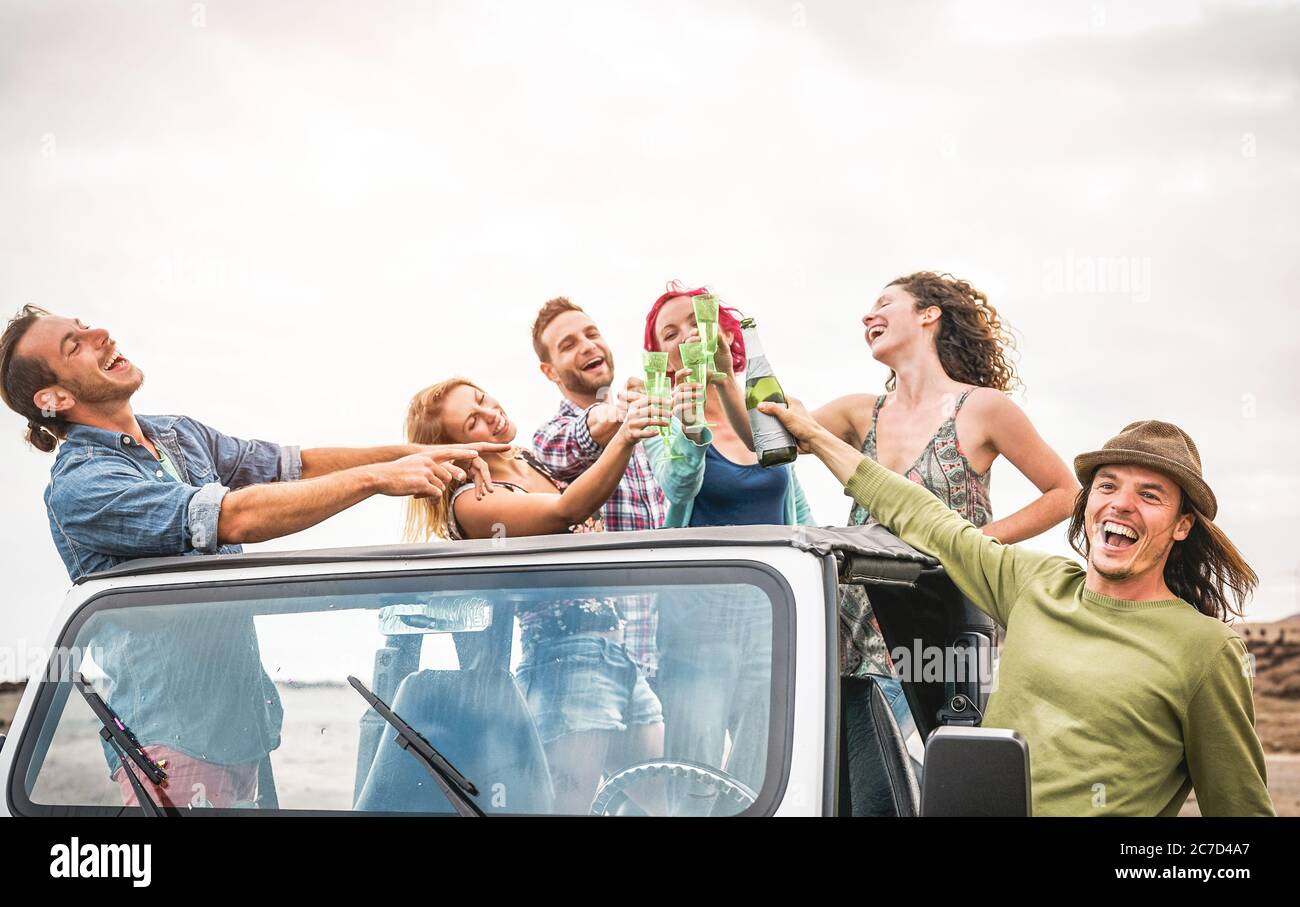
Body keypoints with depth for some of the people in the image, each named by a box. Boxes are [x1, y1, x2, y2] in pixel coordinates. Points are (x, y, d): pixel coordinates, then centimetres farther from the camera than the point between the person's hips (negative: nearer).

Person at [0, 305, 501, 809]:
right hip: (174, 734, -8)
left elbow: (295, 465, 10)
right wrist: (377, 477, -24)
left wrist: (417, 455, -4)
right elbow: (234, 518, -27)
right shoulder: (78, 484, -18)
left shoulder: (179, 434, 10)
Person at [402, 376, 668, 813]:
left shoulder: (534, 461, 15)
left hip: (621, 654, 8)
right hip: (566, 658, -8)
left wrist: (616, 419, 1)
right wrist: (624, 438, -36)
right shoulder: (472, 502, -10)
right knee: (570, 807, -8)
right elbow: (566, 511, -23)